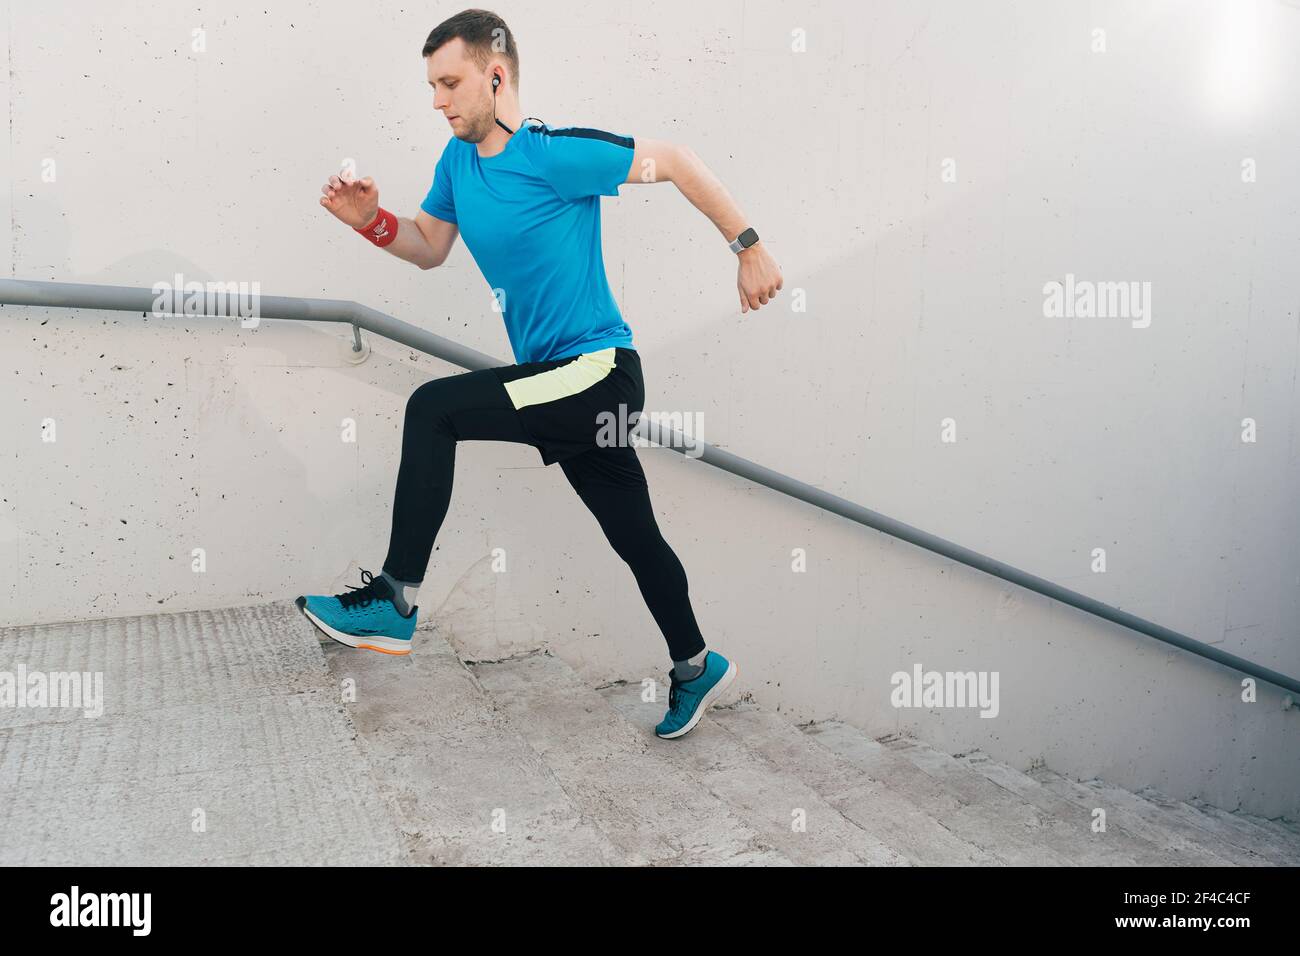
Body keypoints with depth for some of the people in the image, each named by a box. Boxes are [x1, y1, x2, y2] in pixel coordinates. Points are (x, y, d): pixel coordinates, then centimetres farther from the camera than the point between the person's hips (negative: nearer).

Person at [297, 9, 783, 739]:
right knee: (635, 536, 16)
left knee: (432, 410, -17)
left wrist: (750, 248, -6)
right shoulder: (458, 159, 10)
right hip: (569, 384, 9)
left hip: (597, 372, -9)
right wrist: (371, 220, -1)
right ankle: (697, 667, 34)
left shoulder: (555, 154, -14)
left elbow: (675, 162, -8)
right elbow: (430, 248, 18)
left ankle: (395, 603, -8)